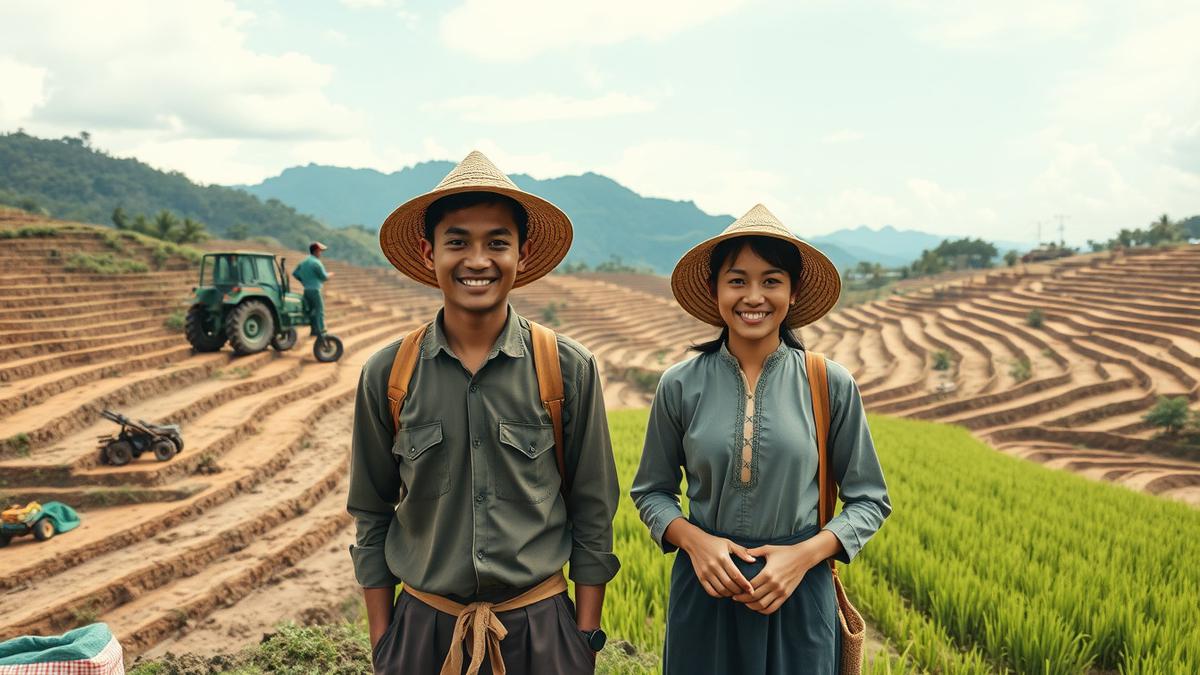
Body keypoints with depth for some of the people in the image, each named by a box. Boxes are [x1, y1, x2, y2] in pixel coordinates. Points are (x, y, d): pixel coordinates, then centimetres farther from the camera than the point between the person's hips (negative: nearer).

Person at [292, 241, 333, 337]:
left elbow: (294, 273, 14)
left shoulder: (303, 262, 12)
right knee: (319, 311, -5)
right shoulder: (316, 263, -15)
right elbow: (324, 277, -13)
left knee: (311, 310, 16)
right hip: (315, 290, -9)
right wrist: (330, 275, 7)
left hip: (306, 290, 9)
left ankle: (314, 330, 18)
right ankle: (320, 332, -6)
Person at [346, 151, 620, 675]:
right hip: (421, 628, 1)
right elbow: (372, 518, 3)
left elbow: (592, 514, -2)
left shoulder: (570, 369, -9)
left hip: (539, 628, -1)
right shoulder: (386, 374, -6)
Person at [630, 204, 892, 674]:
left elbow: (869, 500, 1)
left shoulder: (832, 386, -6)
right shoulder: (680, 385, -5)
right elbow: (651, 491, 5)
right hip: (705, 588, 1)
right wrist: (694, 540, -13)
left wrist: (804, 554, -13)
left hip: (798, 594, 0)